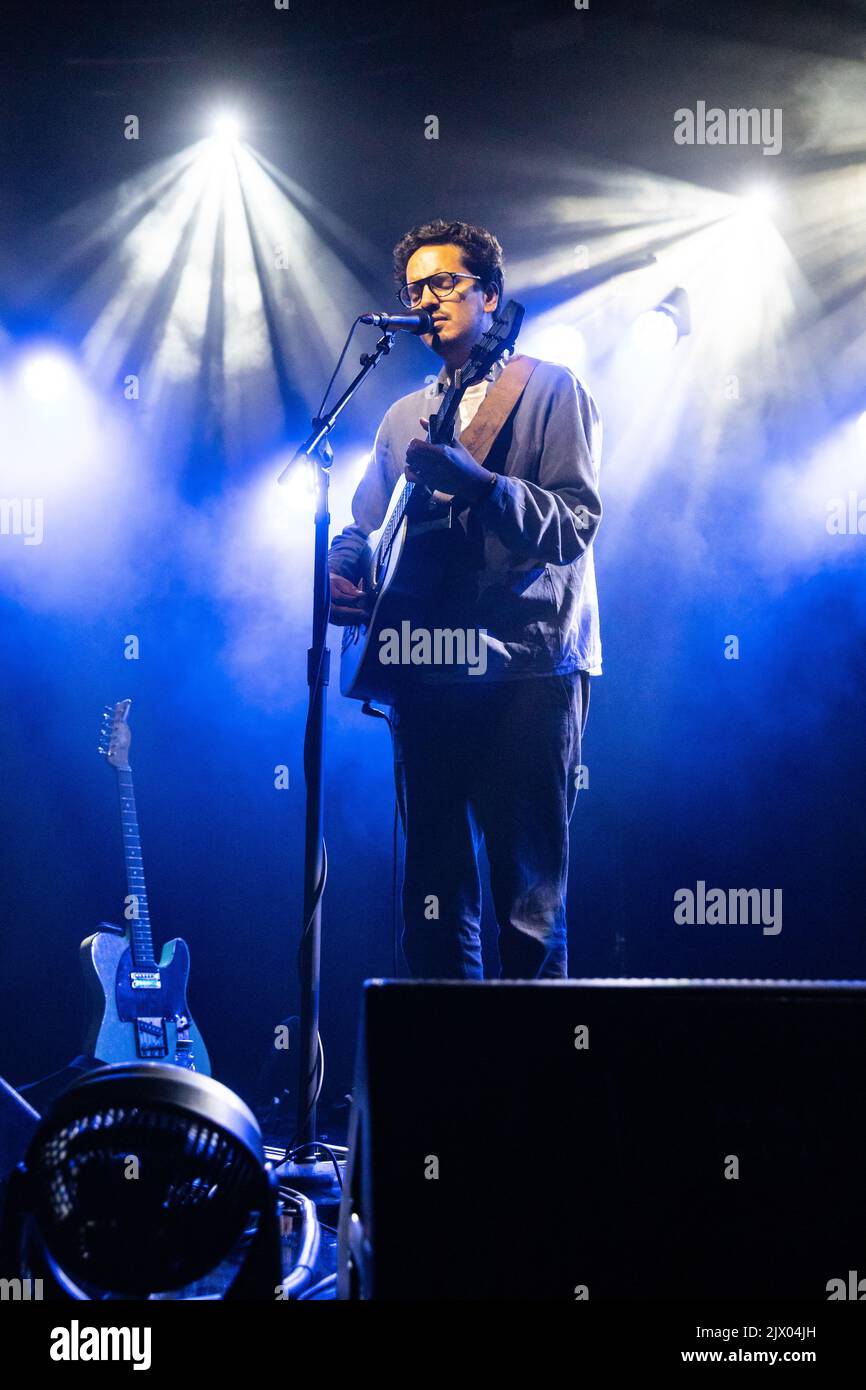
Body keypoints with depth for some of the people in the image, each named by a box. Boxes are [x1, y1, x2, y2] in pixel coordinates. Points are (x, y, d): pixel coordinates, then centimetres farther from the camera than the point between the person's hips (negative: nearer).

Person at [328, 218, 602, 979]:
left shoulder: (549, 389, 3)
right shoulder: (405, 418, 22)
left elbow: (578, 520, -8)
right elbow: (366, 525, 20)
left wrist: (478, 484, -23)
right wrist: (343, 572, -2)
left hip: (529, 667, -6)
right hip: (431, 671, 6)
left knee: (529, 900, -7)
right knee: (435, 894, 7)